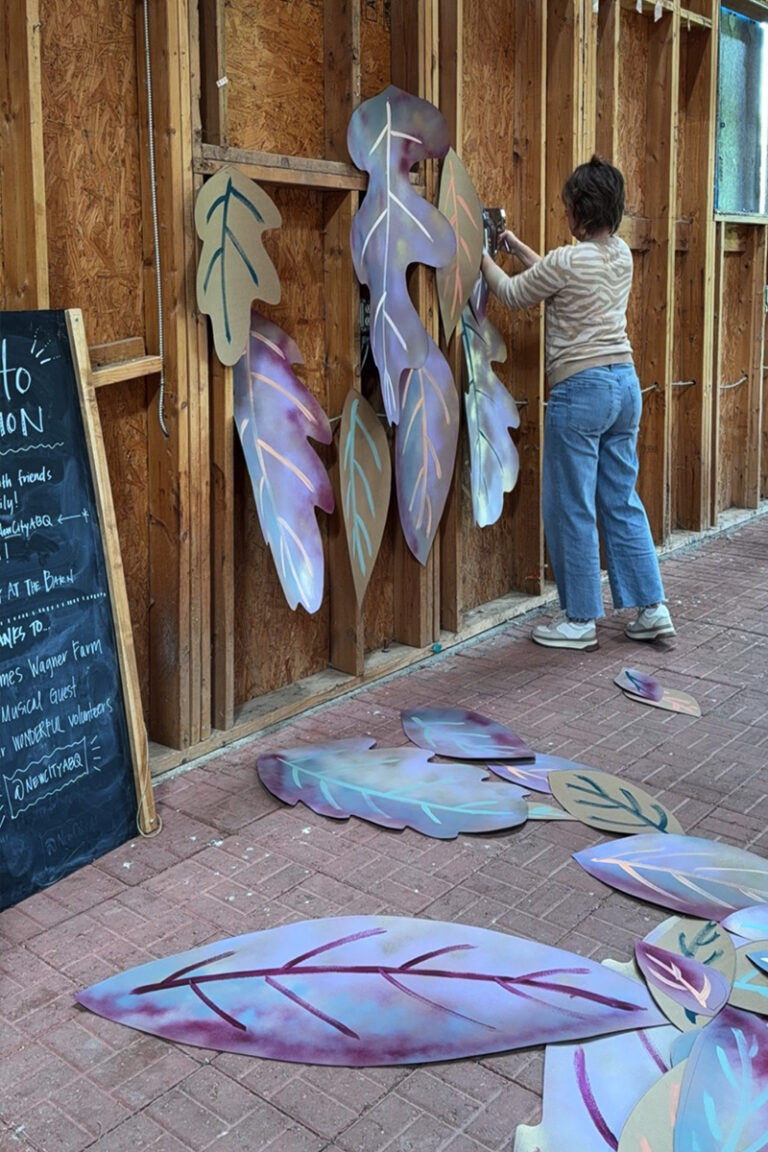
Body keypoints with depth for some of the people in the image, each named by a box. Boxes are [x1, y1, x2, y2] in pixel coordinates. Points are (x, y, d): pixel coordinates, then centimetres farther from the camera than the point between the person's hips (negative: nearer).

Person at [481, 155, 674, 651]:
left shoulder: (567, 261, -15)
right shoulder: (622, 254, 8)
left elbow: (514, 294, 2)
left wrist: (484, 258, 19)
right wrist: (513, 243, 28)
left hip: (581, 389, -8)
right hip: (625, 384, 8)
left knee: (571, 508, 2)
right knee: (621, 501, 15)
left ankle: (580, 620, 11)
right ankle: (652, 608, 17)